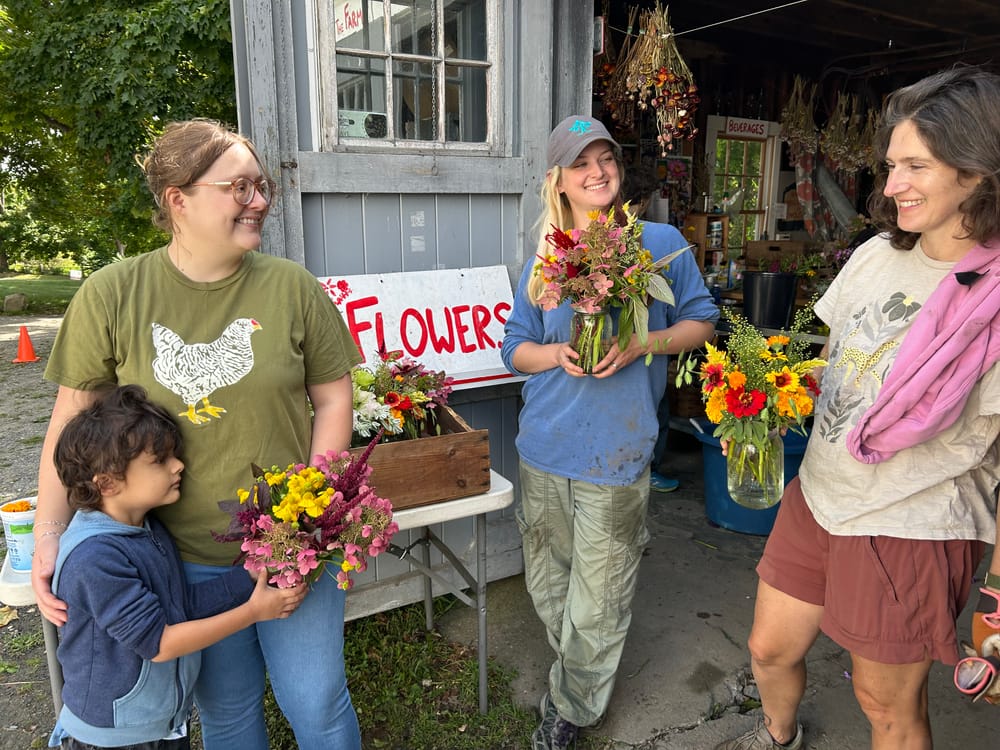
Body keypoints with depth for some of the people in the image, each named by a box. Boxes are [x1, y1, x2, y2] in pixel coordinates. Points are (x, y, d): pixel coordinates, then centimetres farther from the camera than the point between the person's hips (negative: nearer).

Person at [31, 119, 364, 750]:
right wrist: (49, 536, -4)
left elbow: (333, 396, -1)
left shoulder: (292, 286, -7)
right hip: (185, 555, 1)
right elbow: (72, 420, 0)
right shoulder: (112, 295, -7)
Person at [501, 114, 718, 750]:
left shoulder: (660, 242, 1)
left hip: (614, 454, -3)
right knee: (549, 584, 18)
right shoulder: (545, 261, 8)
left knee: (595, 603, 5)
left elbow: (702, 322, 6)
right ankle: (586, 673, 45)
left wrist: (641, 344, -13)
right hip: (544, 448, 4)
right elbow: (515, 348, 9)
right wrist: (558, 353, -13)